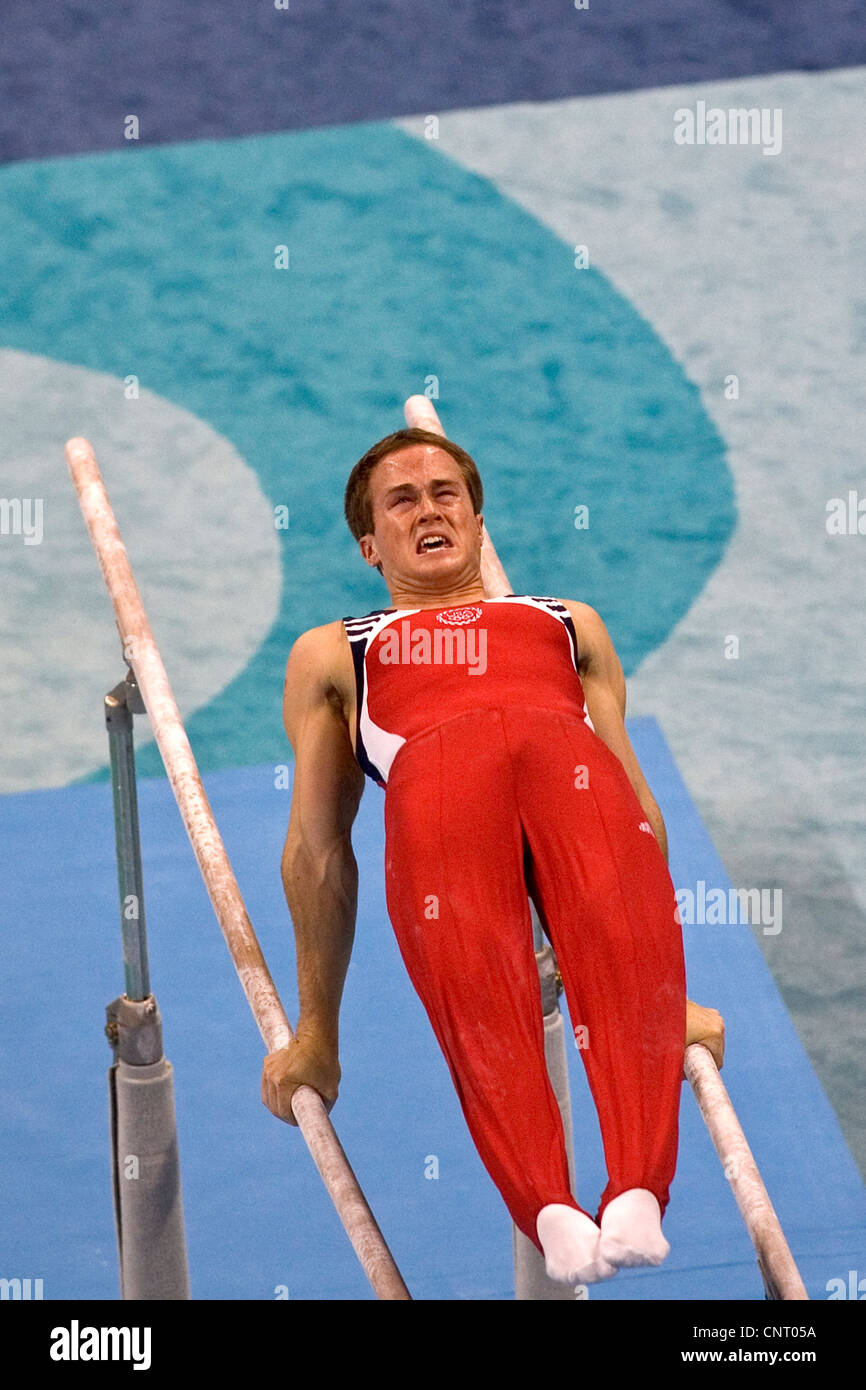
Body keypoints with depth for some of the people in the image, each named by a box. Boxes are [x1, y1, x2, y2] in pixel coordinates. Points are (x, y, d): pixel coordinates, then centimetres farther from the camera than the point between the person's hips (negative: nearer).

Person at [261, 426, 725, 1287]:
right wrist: (317, 1031, 20)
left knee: (627, 957, -33)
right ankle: (549, 1211, -49)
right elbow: (318, 849, 28)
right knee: (471, 978, -34)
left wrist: (676, 992, 19)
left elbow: (640, 802, 29)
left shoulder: (571, 624, 39)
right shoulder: (333, 652, 36)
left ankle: (639, 1196, -50)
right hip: (436, 765, -1)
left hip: (570, 754, 1)